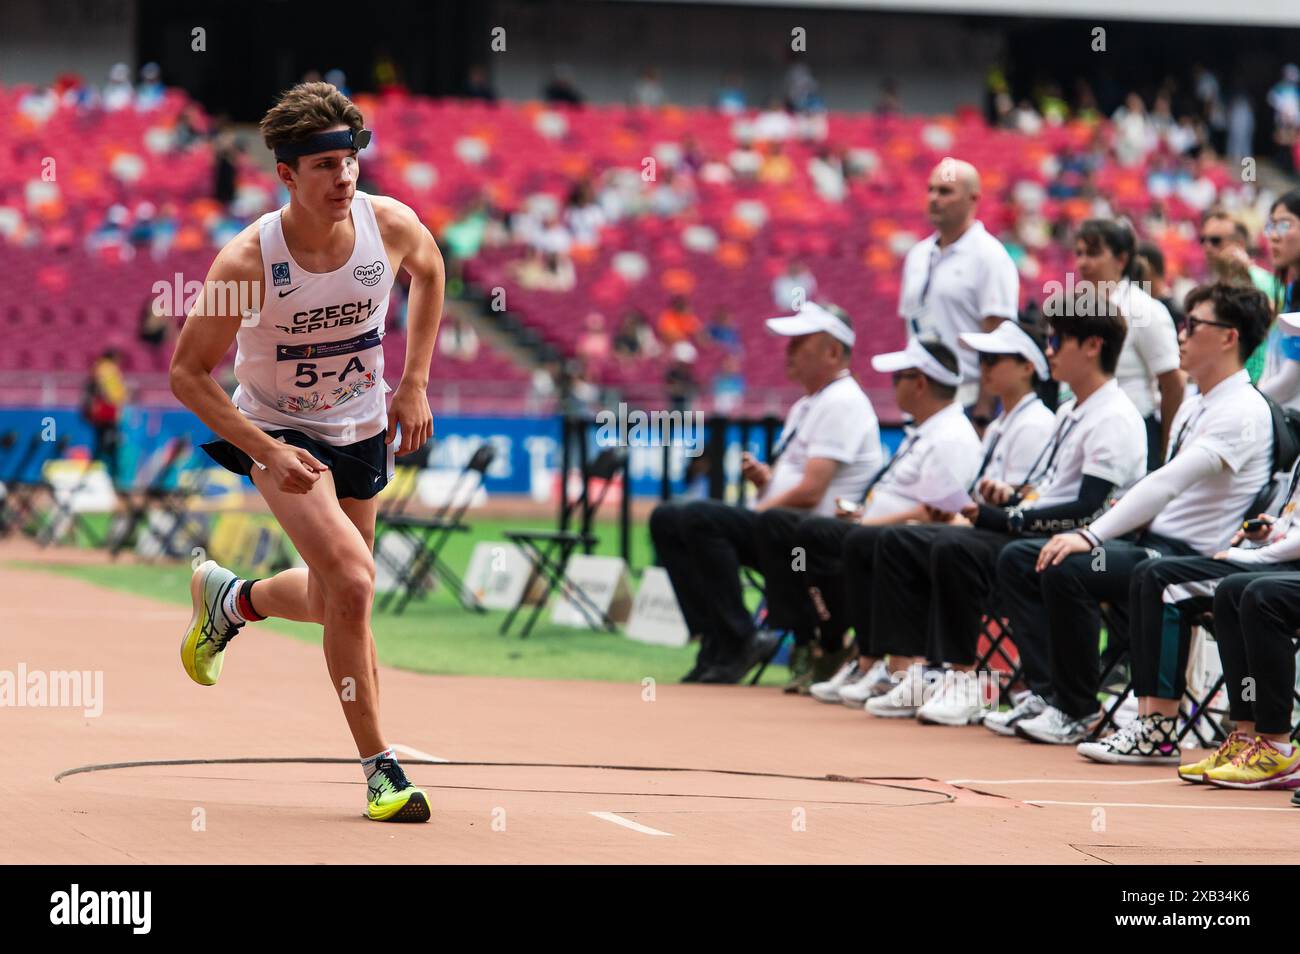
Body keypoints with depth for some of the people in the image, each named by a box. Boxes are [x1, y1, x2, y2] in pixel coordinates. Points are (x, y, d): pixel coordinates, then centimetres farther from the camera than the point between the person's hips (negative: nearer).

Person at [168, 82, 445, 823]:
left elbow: (430, 272, 8)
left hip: (364, 429, 5)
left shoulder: (392, 225, -19)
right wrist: (266, 453, -24)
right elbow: (188, 373, -16)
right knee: (353, 583, -23)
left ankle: (232, 600, 48)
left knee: (331, 606, 15)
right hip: (280, 432, -5)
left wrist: (415, 385, 4)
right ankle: (380, 766, -12)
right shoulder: (249, 261, -27)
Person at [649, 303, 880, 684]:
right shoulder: (806, 406, 23)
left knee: (699, 519, -27)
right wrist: (763, 476, 3)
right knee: (667, 519, 0)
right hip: (780, 532, 11)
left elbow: (809, 492, -19)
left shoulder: (842, 403, -10)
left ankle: (737, 641, -22)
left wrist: (758, 513, -9)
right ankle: (718, 639, -11)